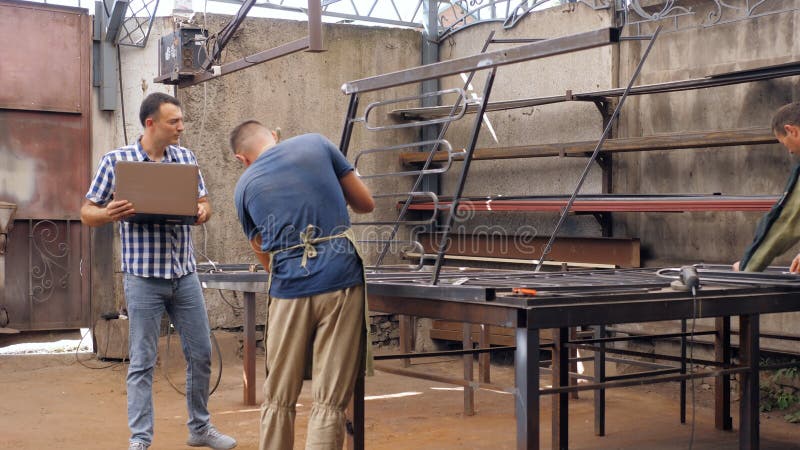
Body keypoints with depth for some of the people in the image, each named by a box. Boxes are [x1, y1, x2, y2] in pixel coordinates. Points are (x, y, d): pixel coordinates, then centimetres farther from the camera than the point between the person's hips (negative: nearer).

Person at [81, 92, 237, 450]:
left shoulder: (186, 157, 7)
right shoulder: (116, 160, -4)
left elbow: (203, 203, 12)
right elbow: (87, 214, -1)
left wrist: (202, 211, -12)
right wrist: (108, 214, -24)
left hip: (184, 273, 4)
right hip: (143, 276, -4)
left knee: (201, 353, 10)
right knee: (143, 362, 1)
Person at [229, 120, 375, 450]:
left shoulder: (244, 186, 13)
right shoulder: (315, 144, 9)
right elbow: (366, 203, 13)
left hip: (289, 289, 1)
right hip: (341, 280, -1)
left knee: (278, 400, 16)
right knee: (329, 402, 2)